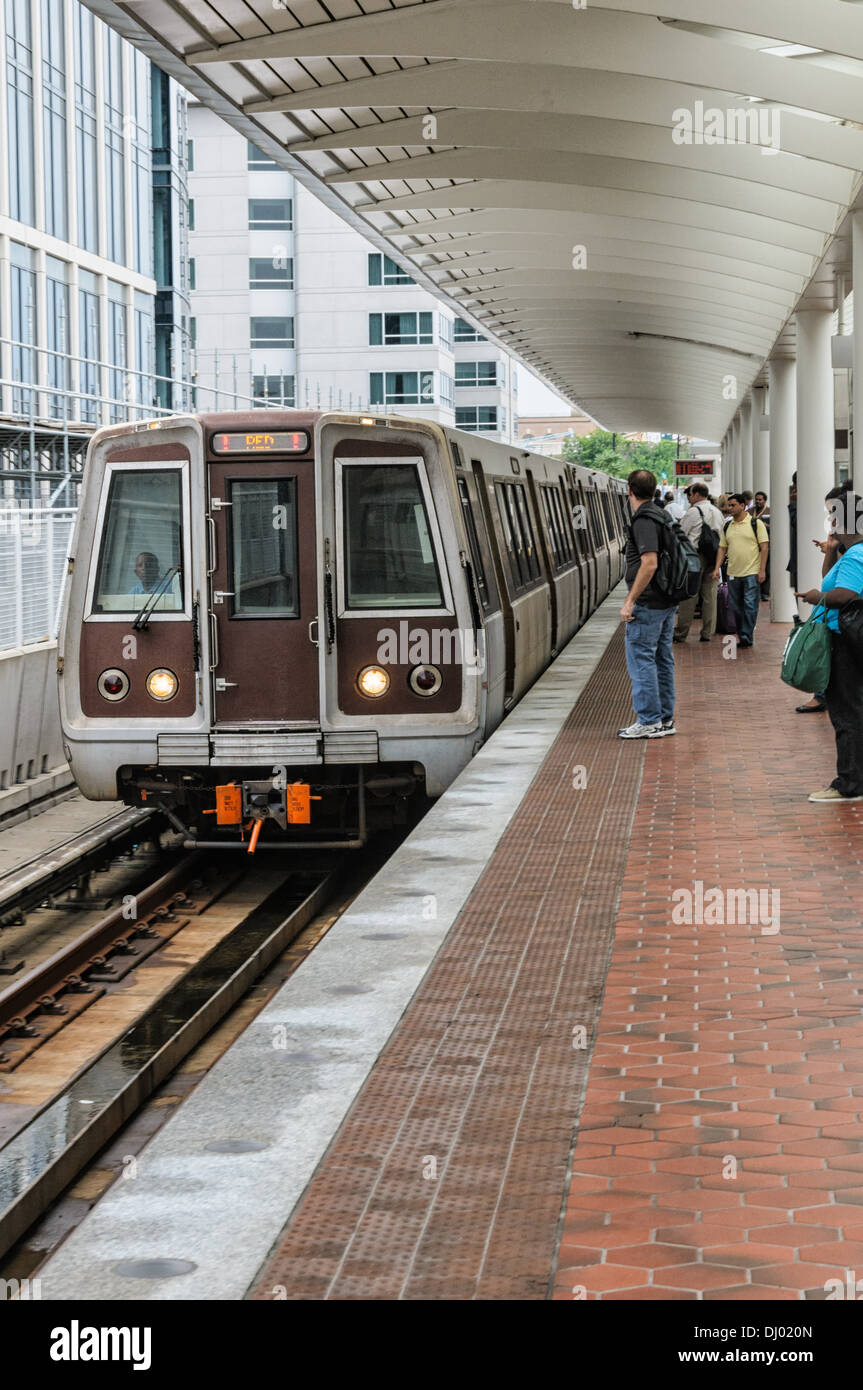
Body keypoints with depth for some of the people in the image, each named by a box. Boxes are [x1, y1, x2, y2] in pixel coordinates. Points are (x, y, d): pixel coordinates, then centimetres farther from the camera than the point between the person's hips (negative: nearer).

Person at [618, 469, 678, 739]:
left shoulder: (644, 520, -16)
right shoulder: (661, 516, 13)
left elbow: (649, 564, -25)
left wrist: (630, 601, -22)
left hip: (648, 605, -10)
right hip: (667, 602, 10)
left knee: (640, 659, -4)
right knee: (662, 660, 13)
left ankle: (649, 722, -3)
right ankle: (665, 719, 18)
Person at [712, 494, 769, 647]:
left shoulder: (756, 524, -3)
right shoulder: (727, 526, 12)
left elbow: (764, 547, -5)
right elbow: (722, 548, 15)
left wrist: (761, 571, -11)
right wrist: (717, 568, 4)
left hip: (751, 573, -5)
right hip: (733, 574, 5)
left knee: (750, 606, -7)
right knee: (737, 608, 9)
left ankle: (746, 637, -4)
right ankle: (741, 636, 18)